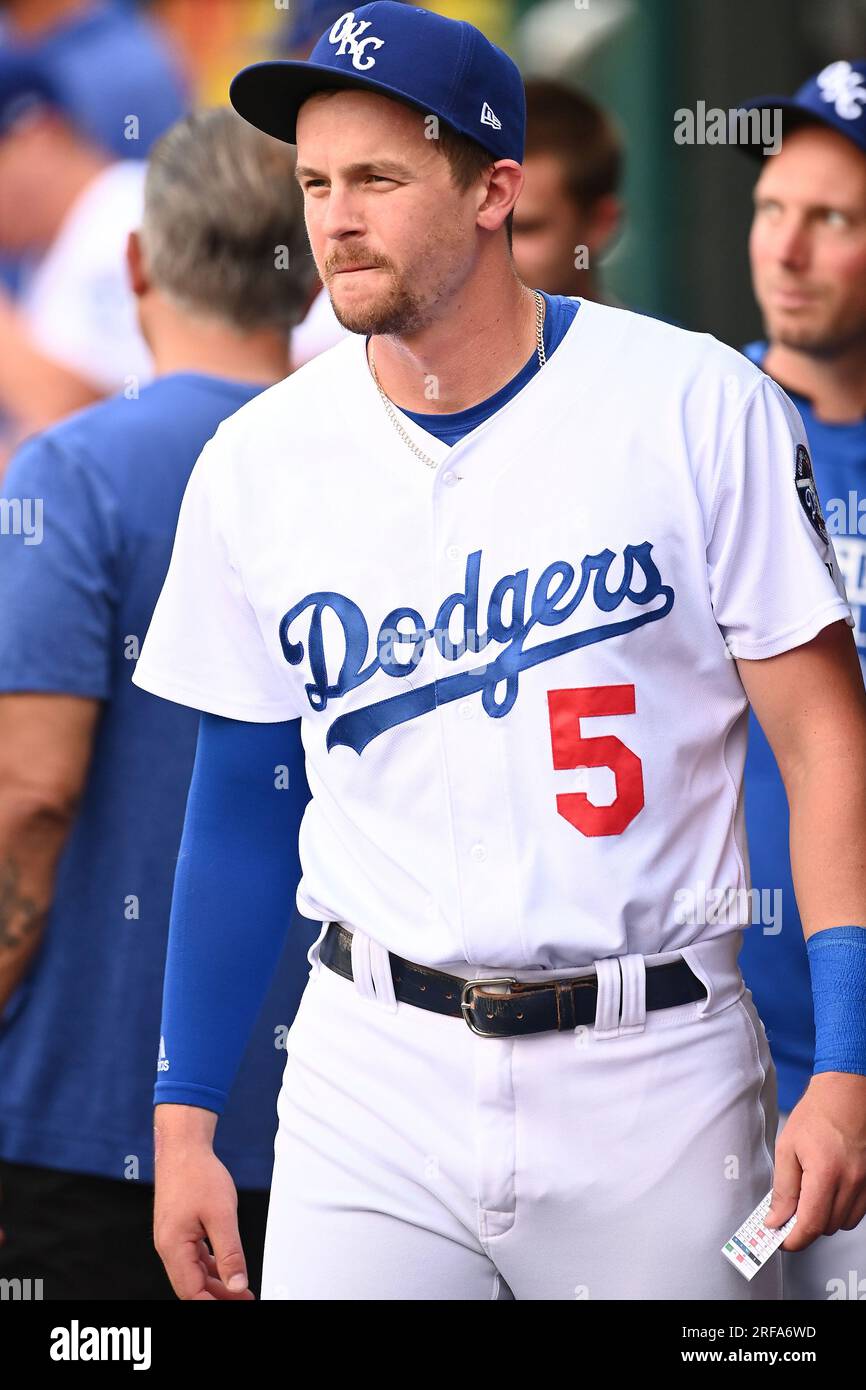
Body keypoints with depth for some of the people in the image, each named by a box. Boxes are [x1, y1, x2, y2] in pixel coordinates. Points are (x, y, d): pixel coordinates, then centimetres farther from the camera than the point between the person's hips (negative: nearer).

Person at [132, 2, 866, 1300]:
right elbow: (239, 804, 11)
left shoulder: (699, 407, -4)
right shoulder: (259, 460, 4)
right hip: (375, 1082, 2)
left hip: (657, 1074, -2)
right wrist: (182, 1121, 7)